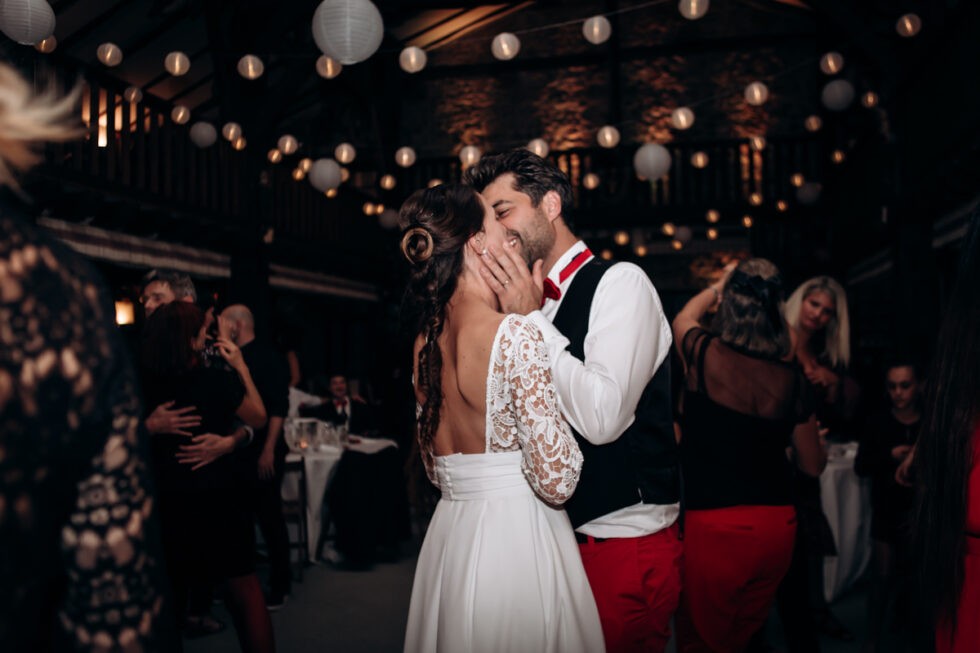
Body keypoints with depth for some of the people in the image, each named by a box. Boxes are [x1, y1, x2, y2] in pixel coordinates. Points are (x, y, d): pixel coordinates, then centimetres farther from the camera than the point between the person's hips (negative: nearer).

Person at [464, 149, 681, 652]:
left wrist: (529, 318, -18)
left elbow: (602, 416, -25)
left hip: (623, 541, -7)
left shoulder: (621, 282, -11)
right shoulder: (532, 302, 9)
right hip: (560, 534, 7)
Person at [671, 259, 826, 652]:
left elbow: (682, 318, 15)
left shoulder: (703, 353, -11)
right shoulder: (791, 377, -3)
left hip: (713, 526, -4)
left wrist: (720, 284, 30)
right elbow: (813, 466, 9)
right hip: (777, 526, 4)